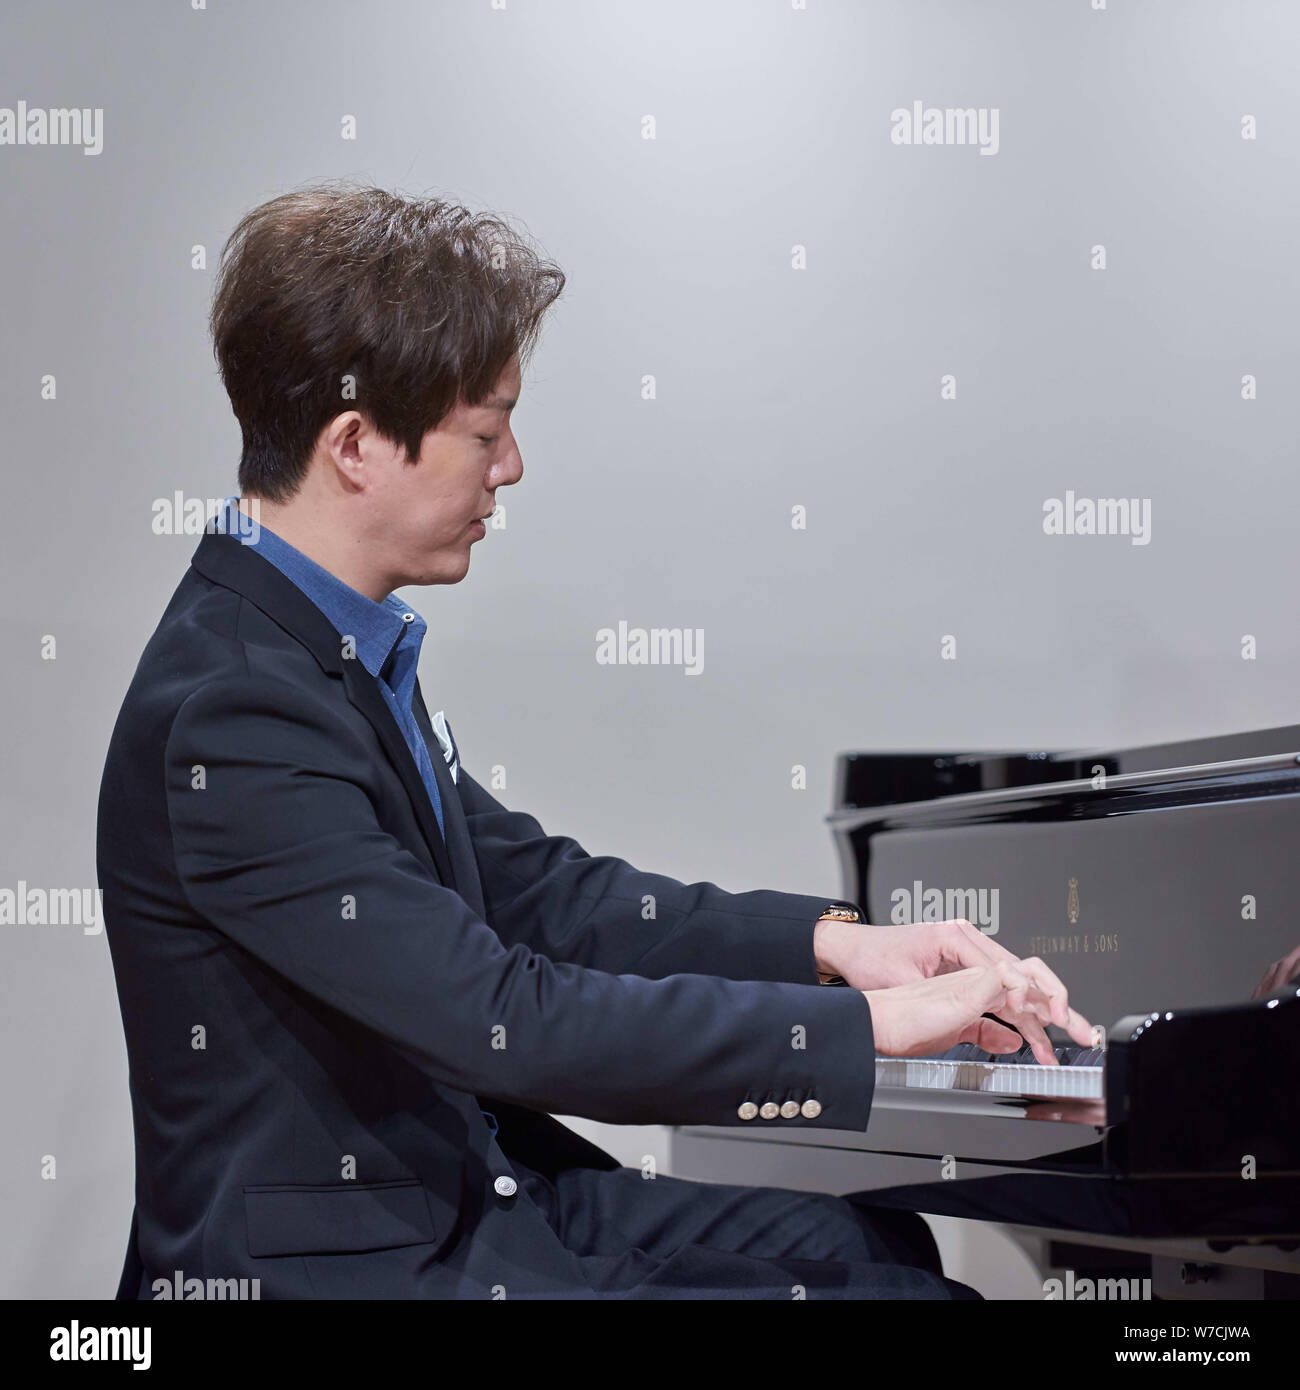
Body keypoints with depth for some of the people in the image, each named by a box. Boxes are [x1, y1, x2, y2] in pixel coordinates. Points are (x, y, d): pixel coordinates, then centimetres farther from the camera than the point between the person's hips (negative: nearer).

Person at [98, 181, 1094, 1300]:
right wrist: (869, 1023, -23)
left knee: (885, 1250, 4)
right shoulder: (232, 715, -24)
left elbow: (530, 888, 13)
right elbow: (507, 1022, -27)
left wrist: (831, 940, 2)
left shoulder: (340, 645, 7)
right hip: (337, 1262, -9)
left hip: (466, 1192, 9)